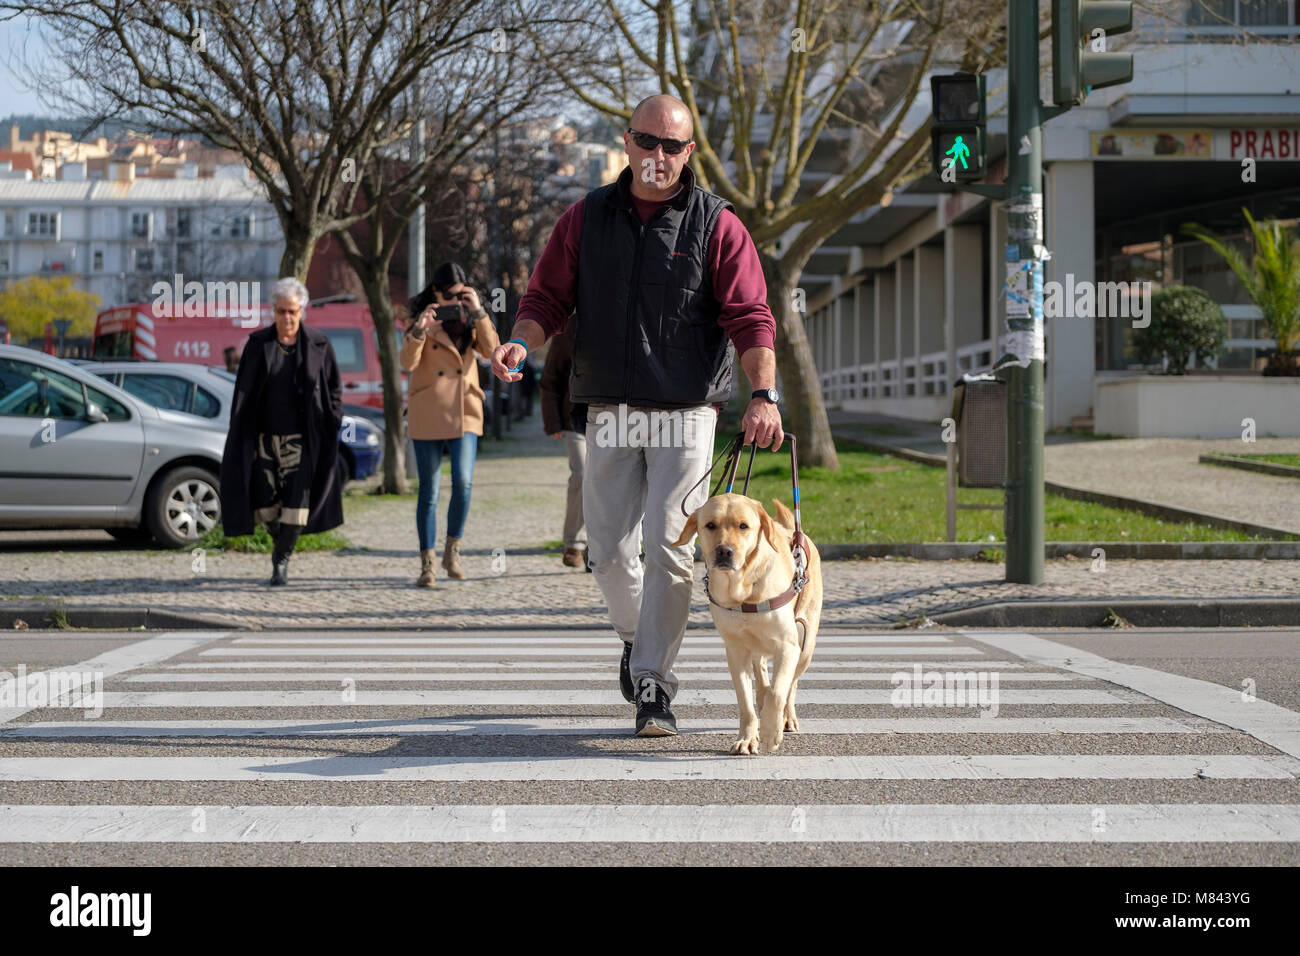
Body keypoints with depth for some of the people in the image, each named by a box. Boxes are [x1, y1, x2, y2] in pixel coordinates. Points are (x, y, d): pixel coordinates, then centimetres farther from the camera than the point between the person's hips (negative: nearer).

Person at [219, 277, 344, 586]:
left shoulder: (318, 345, -1)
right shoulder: (258, 344, 2)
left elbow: (334, 388, 7)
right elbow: (243, 391, 6)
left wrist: (332, 424, -2)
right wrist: (239, 435, 1)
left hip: (301, 438, -1)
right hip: (265, 436, 1)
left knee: (296, 503, -9)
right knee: (265, 503, 1)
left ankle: (282, 560, 5)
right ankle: (280, 546, 28)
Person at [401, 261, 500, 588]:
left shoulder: (471, 318, 10)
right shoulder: (423, 318, 2)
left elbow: (492, 350, -5)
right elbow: (407, 362, -10)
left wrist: (478, 312, -11)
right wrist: (419, 329, -25)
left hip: (464, 412, 2)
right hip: (427, 416, -1)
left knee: (463, 481, -15)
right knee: (428, 491, 1)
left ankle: (452, 550, 2)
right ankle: (426, 564, 9)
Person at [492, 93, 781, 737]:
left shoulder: (717, 226, -1)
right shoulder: (586, 219, 7)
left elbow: (751, 318, -6)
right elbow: (547, 297, 8)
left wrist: (764, 394, -20)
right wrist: (521, 343, -14)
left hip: (686, 414, -3)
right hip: (609, 414, 3)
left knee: (669, 549, -9)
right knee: (608, 548, 5)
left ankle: (653, 684, -2)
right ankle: (636, 635, 34)